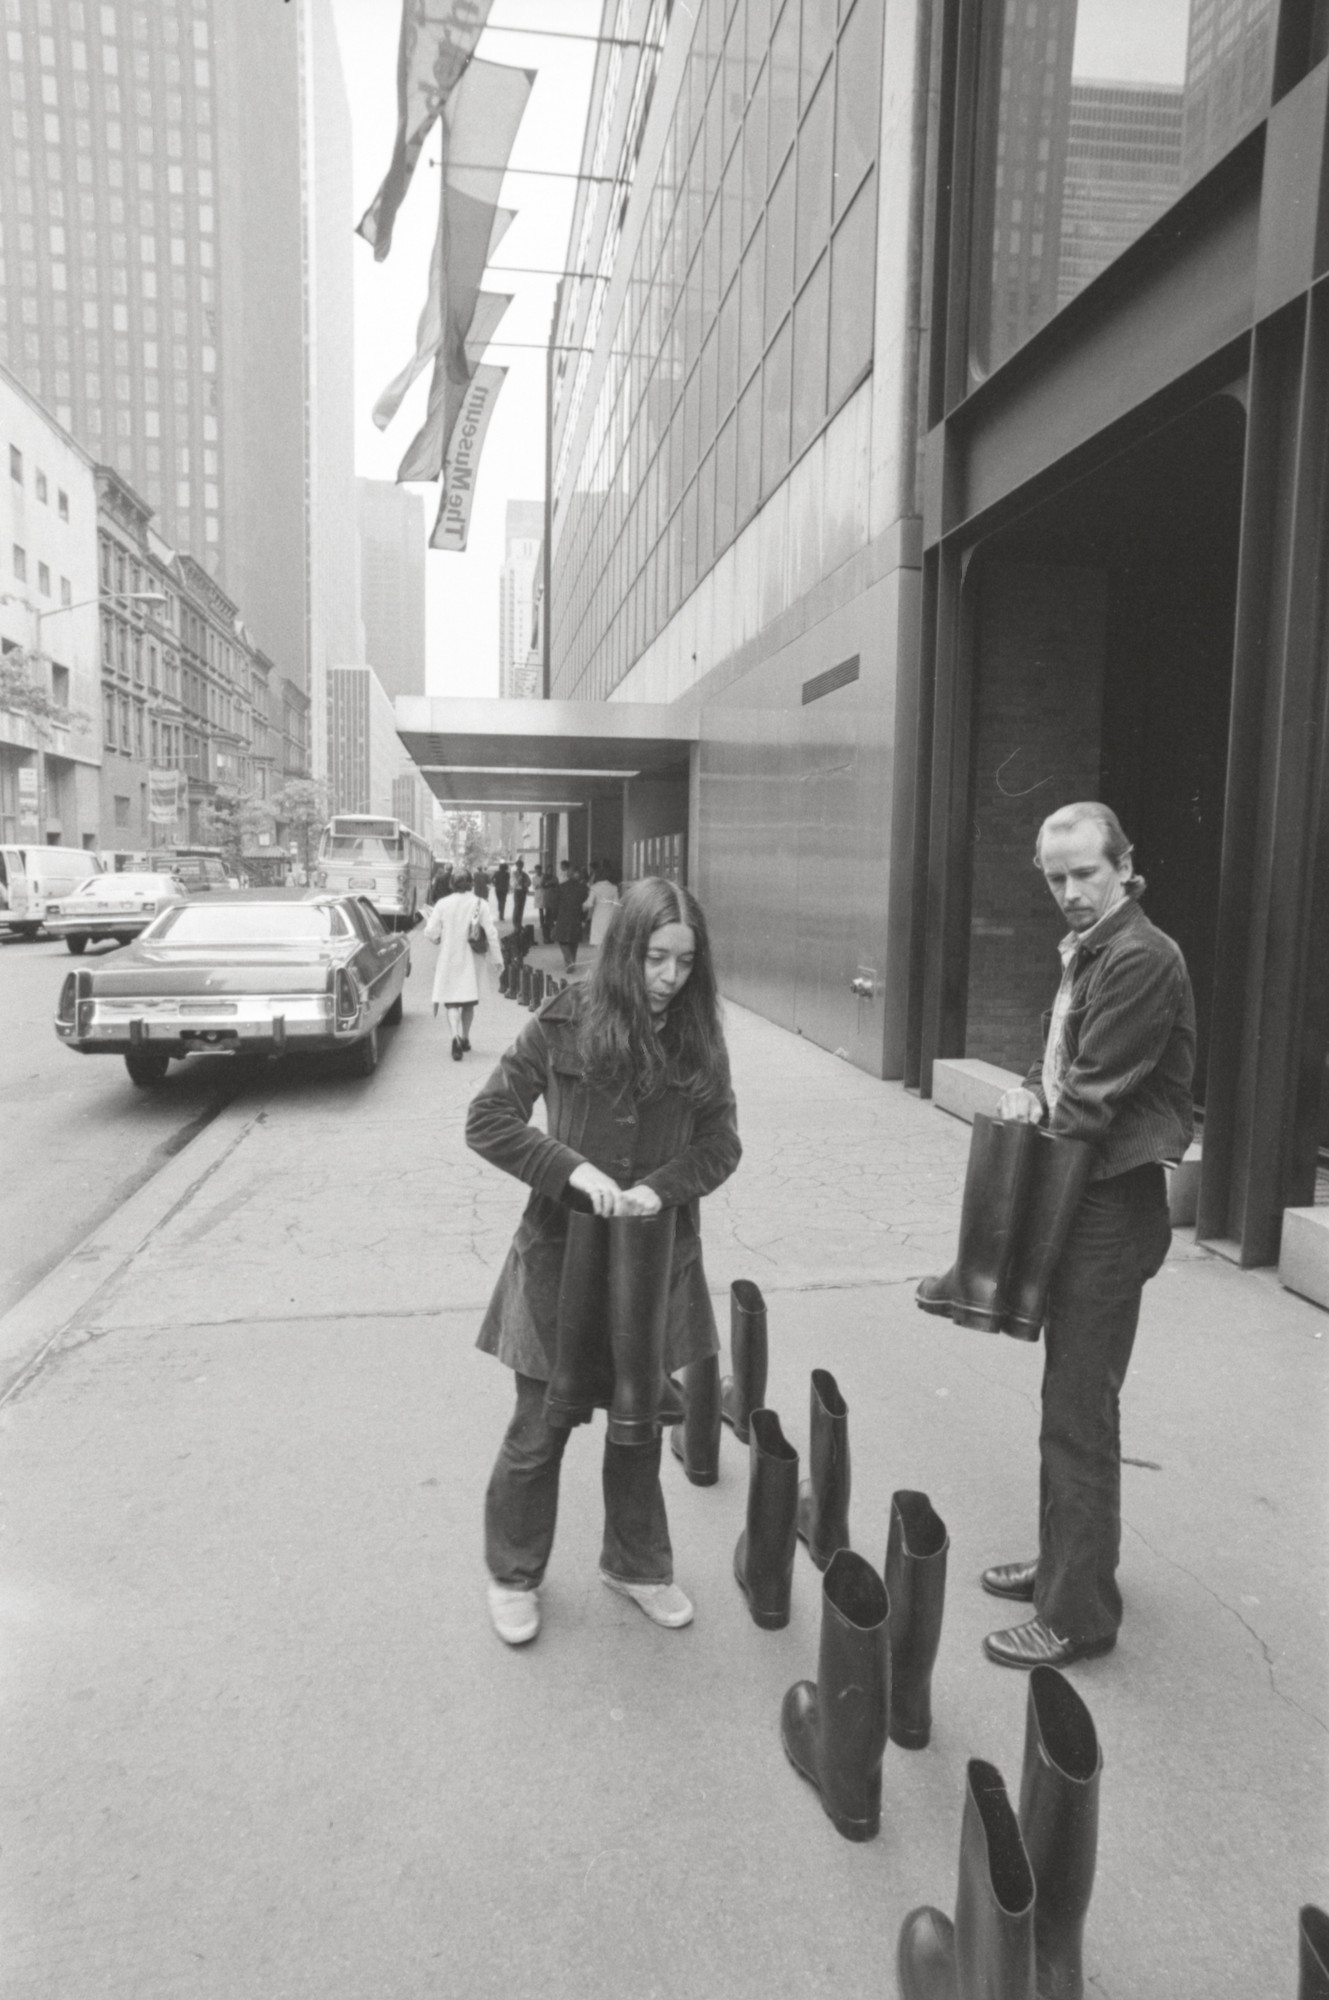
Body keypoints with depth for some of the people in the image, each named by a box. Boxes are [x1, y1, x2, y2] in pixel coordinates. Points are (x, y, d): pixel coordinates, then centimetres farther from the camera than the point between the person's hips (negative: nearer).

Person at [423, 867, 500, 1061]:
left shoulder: (442, 904, -5)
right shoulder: (480, 904, -5)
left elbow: (431, 933, -5)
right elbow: (492, 933, -9)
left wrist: (440, 941, 17)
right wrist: (494, 957, -1)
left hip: (449, 960, -1)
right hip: (473, 960, 1)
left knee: (452, 1001, -1)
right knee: (469, 1002, 17)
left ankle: (456, 1036, -24)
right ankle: (465, 1038, 27)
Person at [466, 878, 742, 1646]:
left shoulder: (698, 1038, -4)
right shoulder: (565, 1025, -12)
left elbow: (722, 1144, 0)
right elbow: (487, 1120, -10)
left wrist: (661, 1187, -18)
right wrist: (572, 1168, -22)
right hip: (562, 1254, -2)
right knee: (540, 1429, 11)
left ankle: (638, 1563, 42)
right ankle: (514, 1574, 36)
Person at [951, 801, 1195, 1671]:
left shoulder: (1141, 958, -18)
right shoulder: (1085, 949, 12)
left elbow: (1094, 1100, -21)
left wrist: (1040, 1115, -5)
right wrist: (1033, 1092, -2)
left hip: (1111, 1206, -10)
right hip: (1077, 1202, 10)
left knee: (1079, 1414, 0)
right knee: (1070, 1399, 19)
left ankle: (1078, 1615, 15)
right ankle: (1063, 1564, 36)